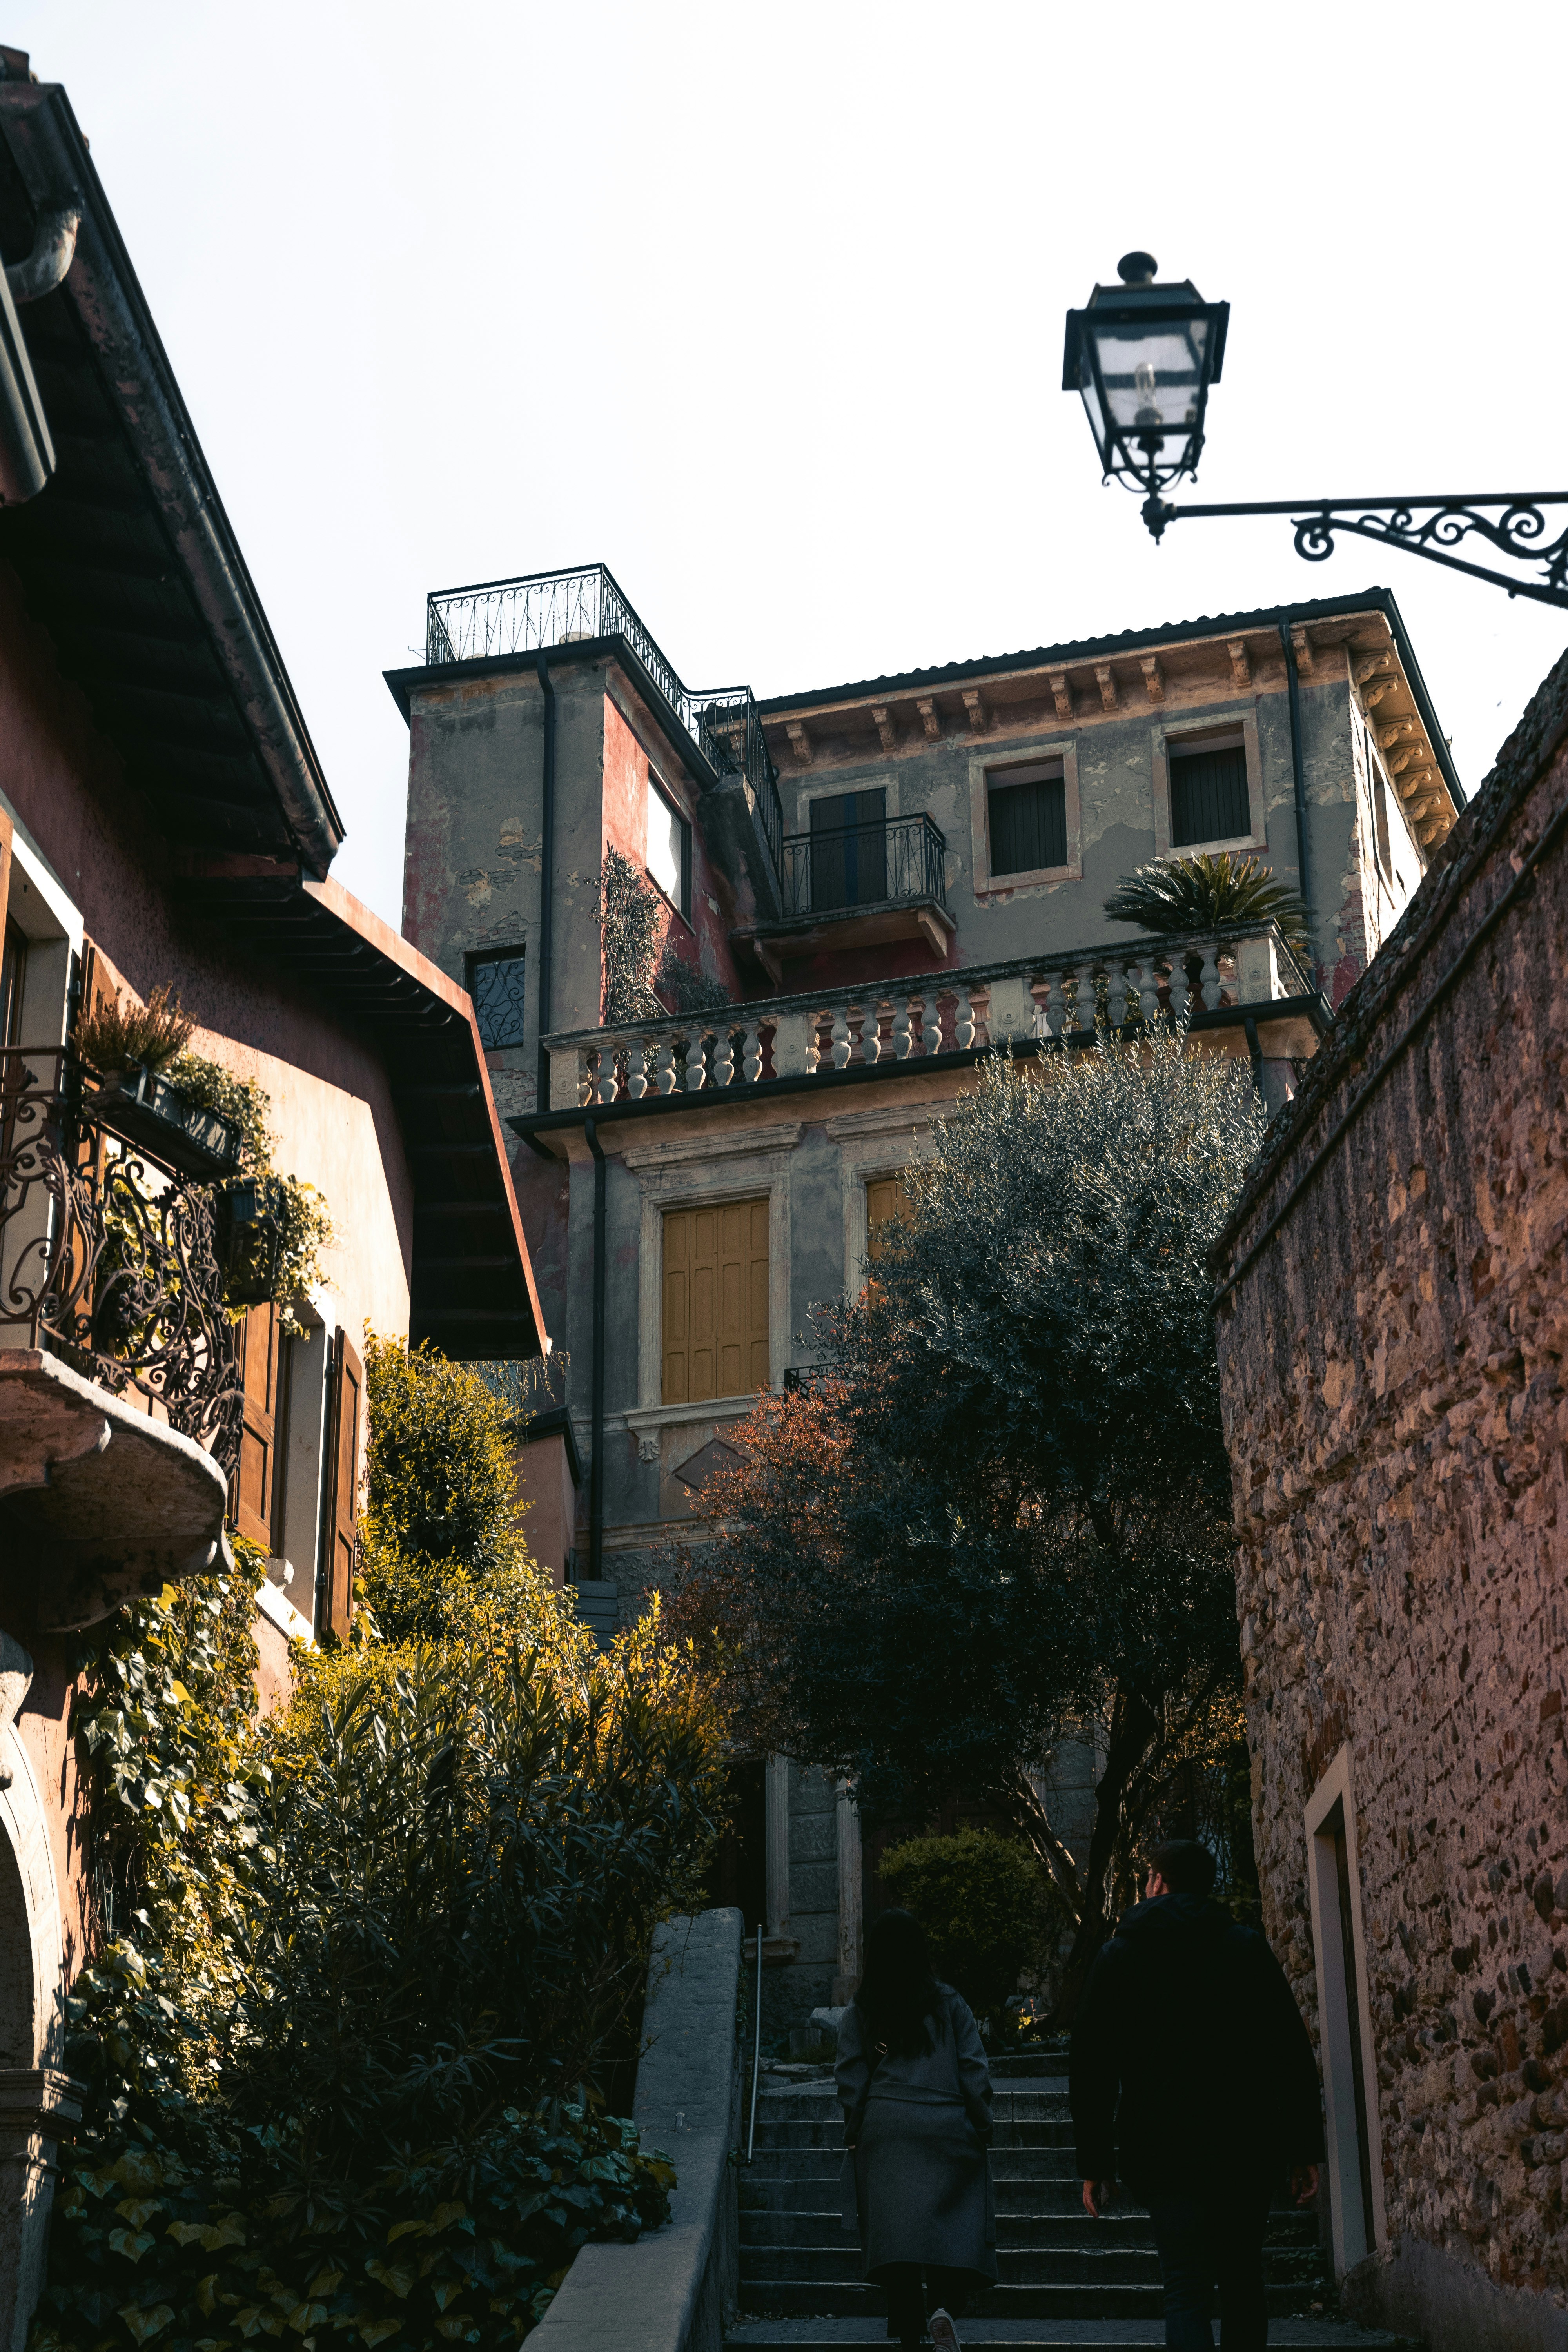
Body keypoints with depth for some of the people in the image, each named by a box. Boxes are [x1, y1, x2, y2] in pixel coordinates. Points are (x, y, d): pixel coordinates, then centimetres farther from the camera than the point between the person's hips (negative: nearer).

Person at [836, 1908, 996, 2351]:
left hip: (886, 2130, 1)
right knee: (956, 2221, 3)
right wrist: (982, 2125, 8)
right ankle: (945, 2306, -18)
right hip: (948, 2128, 0)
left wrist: (855, 2134, 11)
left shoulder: (859, 2013, 4)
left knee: (896, 2228, 2)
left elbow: (851, 2081, 3)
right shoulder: (949, 2003, 4)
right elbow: (975, 2070, 2)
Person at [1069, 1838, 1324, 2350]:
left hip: (1164, 2153, -1)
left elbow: (1091, 2068, 4)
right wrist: (1305, 2152, 2)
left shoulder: (1118, 1956, 5)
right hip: (1249, 2149, 1)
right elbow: (1294, 2054, 0)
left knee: (1186, 2294, -4)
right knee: (1243, 2283, 17)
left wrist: (1094, 2164, 8)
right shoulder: (1248, 1948, 4)